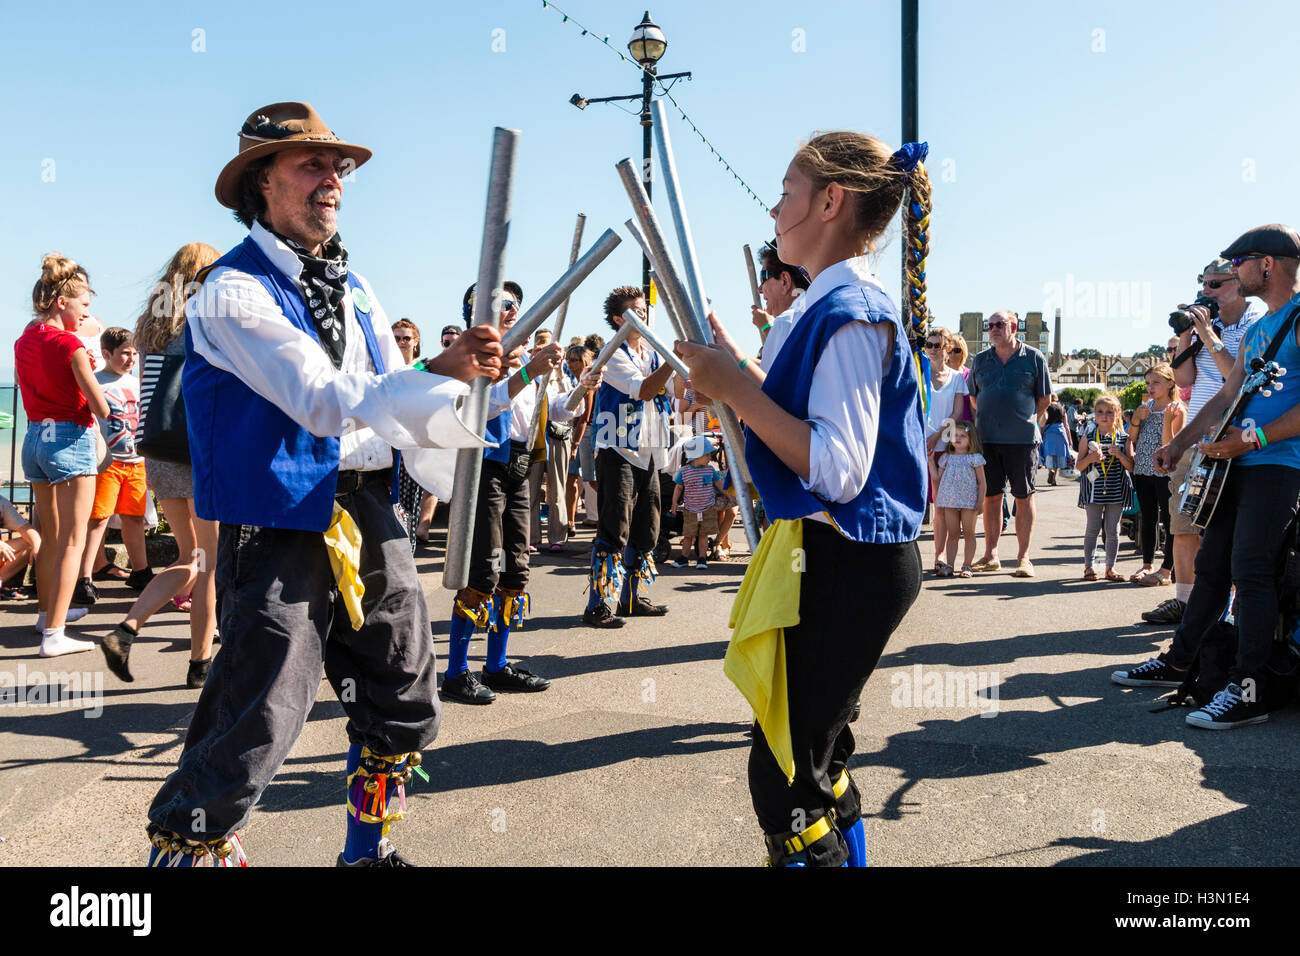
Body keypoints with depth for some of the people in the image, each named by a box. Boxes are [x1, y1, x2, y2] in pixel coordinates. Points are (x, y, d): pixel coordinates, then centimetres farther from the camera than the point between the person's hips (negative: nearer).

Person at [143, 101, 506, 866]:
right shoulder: (234, 292, -9)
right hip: (284, 523, -7)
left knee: (405, 702, 16)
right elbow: (325, 401, -21)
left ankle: (369, 849, 36)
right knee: (258, 722, -8)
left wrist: (469, 422, 1)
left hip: (371, 516, 8)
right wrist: (442, 373, -27)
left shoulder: (352, 287, 14)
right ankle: (186, 847, 14)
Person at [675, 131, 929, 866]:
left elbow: (838, 469, -26)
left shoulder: (847, 313, -18)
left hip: (847, 565, -11)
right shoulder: (850, 305, 13)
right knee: (817, 756, 22)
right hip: (849, 557, 11)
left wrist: (737, 389, -22)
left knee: (782, 775, -1)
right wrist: (742, 369, 15)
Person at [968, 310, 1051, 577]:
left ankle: (1023, 557, 7)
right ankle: (990, 555, 12)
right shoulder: (980, 360, 11)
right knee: (991, 496, 5)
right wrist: (991, 419, 14)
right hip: (988, 440, 3)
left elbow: (1044, 398, 8)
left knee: (1024, 497, 1)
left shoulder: (1034, 358, 2)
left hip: (1022, 440, -3)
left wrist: (1027, 422, 5)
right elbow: (973, 397, 21)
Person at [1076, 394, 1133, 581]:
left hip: (1116, 490, 1)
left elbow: (1131, 467, 3)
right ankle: (1089, 566, 9)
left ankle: (1110, 567, 15)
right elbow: (1080, 466, 3)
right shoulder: (1088, 437, 3)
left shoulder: (1123, 438, 4)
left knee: (1112, 530, 6)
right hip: (1094, 489, -1)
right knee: (1092, 528, 2)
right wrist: (1090, 458, -16)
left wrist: (1120, 455, -14)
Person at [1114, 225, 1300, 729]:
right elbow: (1226, 395, 20)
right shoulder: (1257, 329, 20)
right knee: (1212, 565, 12)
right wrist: (1179, 443, 13)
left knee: (1249, 570, -13)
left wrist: (1254, 437, -23)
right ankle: (1176, 663, 21)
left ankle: (1248, 688, -7)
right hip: (1238, 462, 9)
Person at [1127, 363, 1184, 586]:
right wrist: (1136, 419, -2)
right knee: (1148, 520, 12)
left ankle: (1166, 571, 1)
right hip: (1143, 470, 6)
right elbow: (1132, 438, 15)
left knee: (1169, 521, -2)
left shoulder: (1176, 409, -6)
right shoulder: (1145, 407, 11)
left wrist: (1167, 419, -26)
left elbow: (1169, 446, -14)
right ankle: (1147, 566, 19)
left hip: (1165, 472, -6)